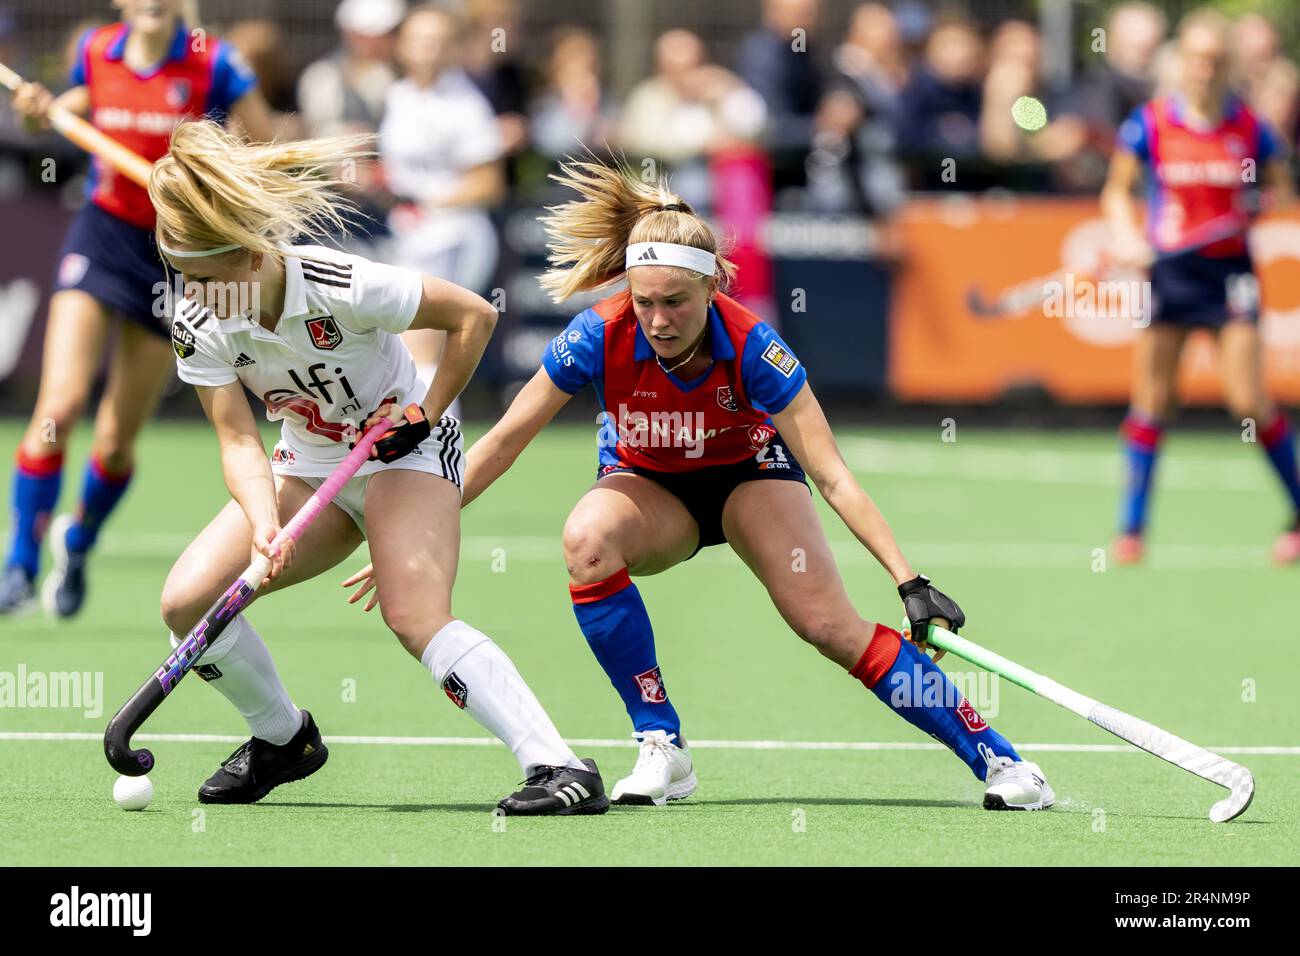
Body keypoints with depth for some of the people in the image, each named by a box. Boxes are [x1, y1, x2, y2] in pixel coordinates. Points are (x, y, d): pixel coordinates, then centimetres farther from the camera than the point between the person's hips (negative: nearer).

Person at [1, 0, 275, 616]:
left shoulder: (211, 64, -10)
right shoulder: (96, 52, -1)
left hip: (176, 253, -1)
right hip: (102, 235, 1)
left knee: (116, 442, 3)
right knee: (60, 404, -18)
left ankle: (78, 542, 35)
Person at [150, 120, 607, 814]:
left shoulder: (341, 288, -29)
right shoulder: (198, 328, -15)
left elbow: (474, 315, -16)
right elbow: (239, 442, -16)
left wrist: (427, 412, -16)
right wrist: (264, 526, -34)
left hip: (404, 449, -6)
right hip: (308, 464, 6)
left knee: (416, 616, -29)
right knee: (186, 601, -9)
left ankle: (559, 768, -32)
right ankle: (284, 738, 15)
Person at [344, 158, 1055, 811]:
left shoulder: (750, 348, -32)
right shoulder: (599, 339, -29)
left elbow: (832, 475, -30)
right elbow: (502, 442, -17)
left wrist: (910, 582, -37)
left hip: (750, 472, -1)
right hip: (647, 486, 1)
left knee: (826, 622, -22)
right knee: (588, 539, -33)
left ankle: (994, 756, -11)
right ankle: (662, 750, -23)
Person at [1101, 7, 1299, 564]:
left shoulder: (1249, 128, 0)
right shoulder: (1150, 124, -2)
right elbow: (1117, 192, 7)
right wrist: (1128, 237, -10)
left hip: (1229, 268, -1)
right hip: (1169, 268, 1)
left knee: (1249, 401, -8)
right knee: (1152, 401, 1)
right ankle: (1131, 526, 11)